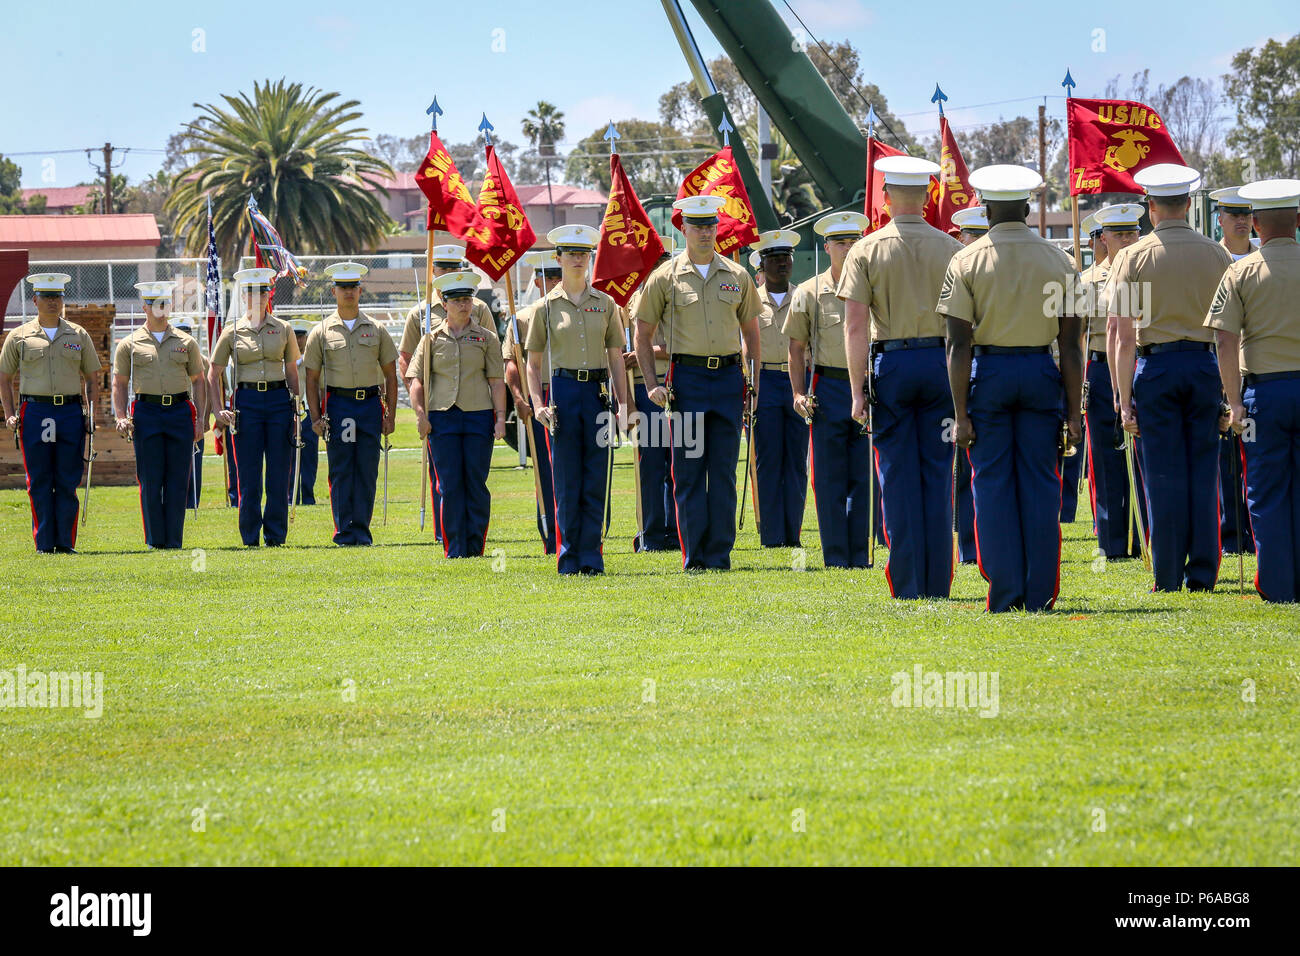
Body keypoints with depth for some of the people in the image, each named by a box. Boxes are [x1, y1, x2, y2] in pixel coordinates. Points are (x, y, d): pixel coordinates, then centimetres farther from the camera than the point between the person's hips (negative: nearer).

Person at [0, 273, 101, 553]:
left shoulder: (78, 335, 10)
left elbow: (92, 378, 15)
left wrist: (90, 410, 2)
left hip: (71, 412, 1)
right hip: (34, 412, -1)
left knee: (68, 482, 0)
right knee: (39, 484, -1)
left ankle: (65, 541, 5)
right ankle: (44, 543, 3)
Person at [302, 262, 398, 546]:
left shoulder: (375, 330, 9)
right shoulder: (322, 331, 5)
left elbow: (390, 375, 12)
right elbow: (311, 379, 6)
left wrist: (391, 414, 4)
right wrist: (315, 417, -3)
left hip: (370, 405, 1)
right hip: (338, 404, -1)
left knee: (367, 471, 0)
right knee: (340, 472, -1)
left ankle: (362, 530, 6)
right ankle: (344, 531, 3)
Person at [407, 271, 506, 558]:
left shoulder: (486, 338, 8)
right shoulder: (432, 339, 8)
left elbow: (496, 381, 6)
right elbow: (415, 378, 7)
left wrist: (500, 416, -3)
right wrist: (420, 414, -5)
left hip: (479, 416, 0)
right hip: (442, 418, 0)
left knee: (476, 483, 1)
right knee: (450, 485, -1)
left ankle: (475, 546, 8)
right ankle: (454, 548, 3)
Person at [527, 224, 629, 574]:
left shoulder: (605, 304, 10)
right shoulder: (547, 306, 5)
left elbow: (616, 357, 11)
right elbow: (532, 363, 6)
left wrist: (623, 403, 2)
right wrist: (538, 404, -6)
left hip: (598, 391, 2)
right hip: (563, 391, -1)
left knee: (597, 478, 0)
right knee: (567, 480, -1)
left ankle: (591, 556, 5)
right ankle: (569, 557, 5)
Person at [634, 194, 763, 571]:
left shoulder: (737, 276, 9)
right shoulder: (665, 278, 2)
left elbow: (750, 331, 16)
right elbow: (643, 335, 6)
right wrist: (652, 385, -3)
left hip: (728, 377, 2)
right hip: (687, 377, -2)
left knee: (723, 471, 2)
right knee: (689, 472, -1)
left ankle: (720, 555, 7)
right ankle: (694, 557, 3)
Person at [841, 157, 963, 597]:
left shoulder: (867, 250, -2)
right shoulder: (950, 248, 3)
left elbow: (855, 326, -7)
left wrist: (858, 390, -5)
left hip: (891, 363, -1)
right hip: (941, 361, 1)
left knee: (899, 477, 3)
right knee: (937, 474, 6)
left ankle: (907, 586, 1)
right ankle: (937, 584, 6)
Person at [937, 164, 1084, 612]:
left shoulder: (966, 261, -4)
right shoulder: (1058, 260, 2)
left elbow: (959, 345, -8)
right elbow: (1071, 345, 1)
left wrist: (961, 413, -6)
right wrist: (1073, 411, 4)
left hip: (988, 373, -2)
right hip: (1041, 373, 2)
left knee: (993, 483, 4)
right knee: (1040, 483, 6)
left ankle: (1005, 593, 2)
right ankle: (1040, 594, 5)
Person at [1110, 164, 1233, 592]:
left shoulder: (1133, 257, -3)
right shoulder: (1217, 255, 4)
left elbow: (1125, 338, -6)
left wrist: (1125, 400, -4)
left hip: (1156, 368, -2)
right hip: (1205, 367, 2)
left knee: (1164, 477, 2)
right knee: (1203, 474, 7)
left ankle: (1168, 580, 4)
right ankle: (1202, 576, 8)